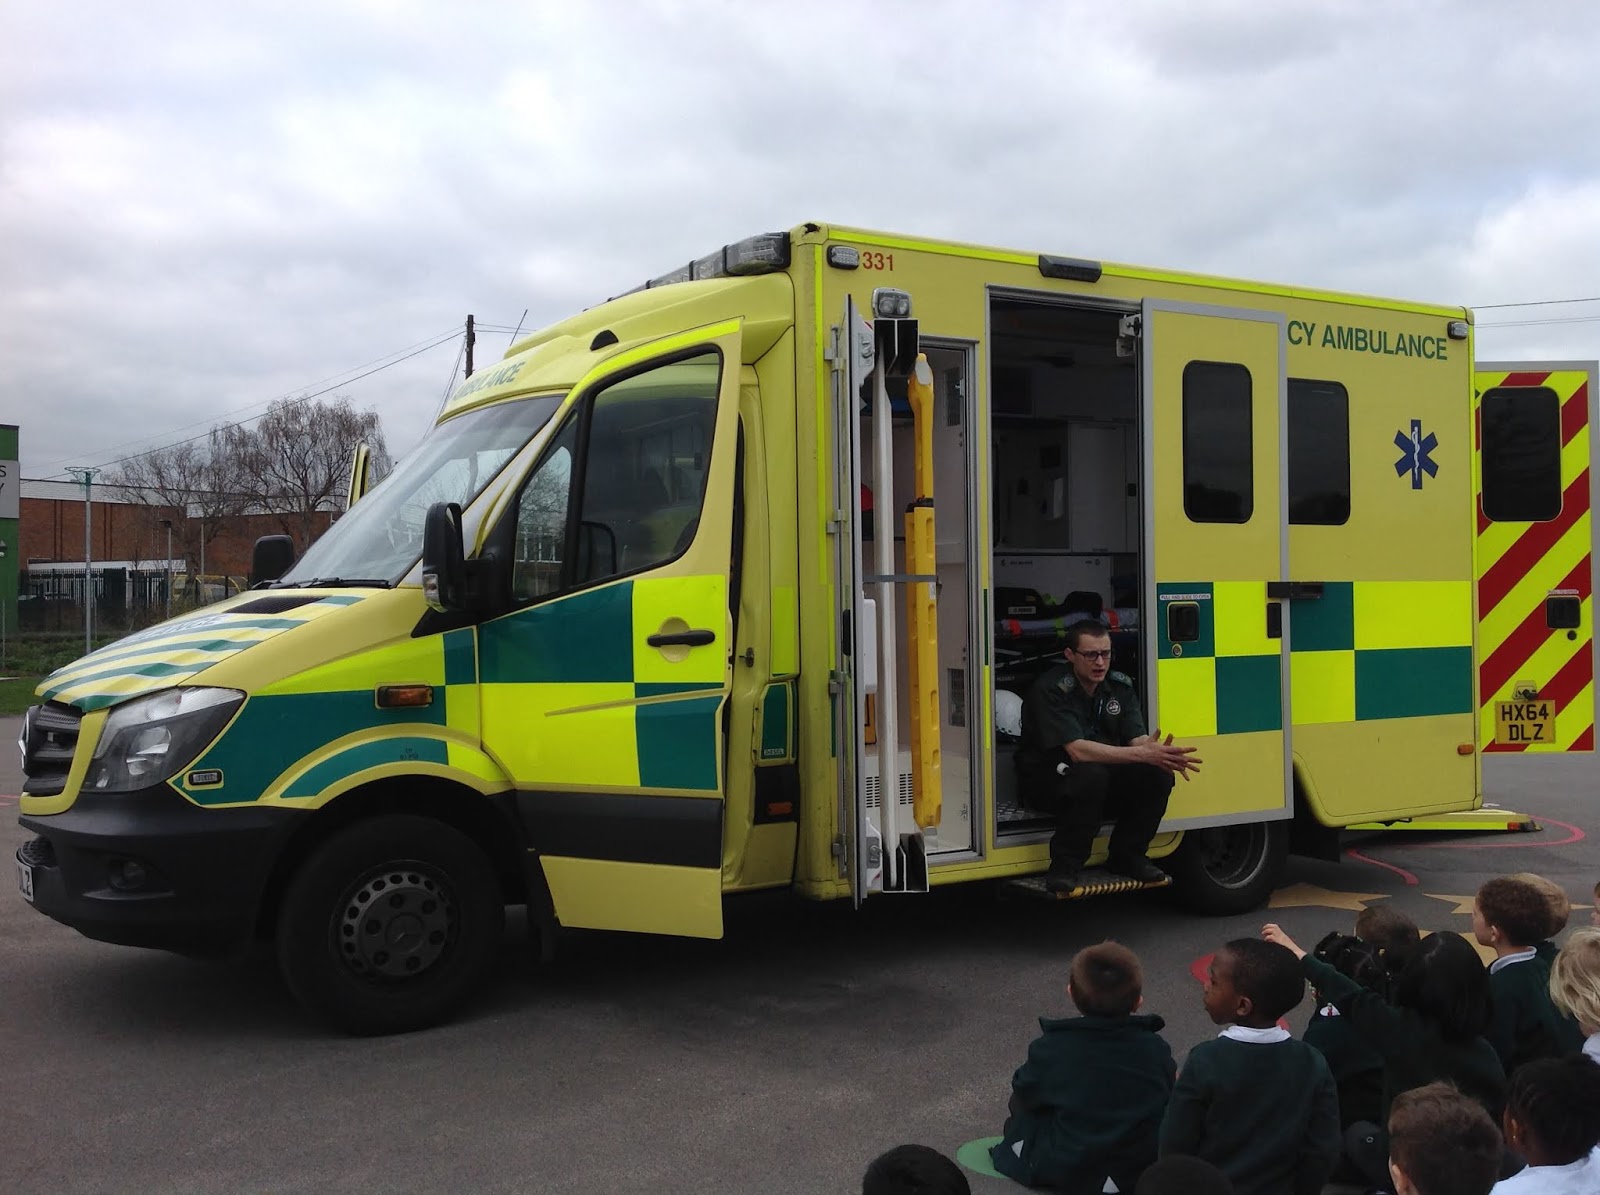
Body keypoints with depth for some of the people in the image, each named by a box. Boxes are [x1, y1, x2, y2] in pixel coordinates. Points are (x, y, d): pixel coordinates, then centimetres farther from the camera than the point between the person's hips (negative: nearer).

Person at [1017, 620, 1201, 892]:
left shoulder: (1120, 686, -1)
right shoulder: (1050, 690, -22)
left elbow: (1137, 739, -11)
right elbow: (1078, 750, -33)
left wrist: (1159, 753, -36)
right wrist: (1142, 754, -40)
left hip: (1104, 771, 6)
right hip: (1047, 777, -6)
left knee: (1157, 774, -19)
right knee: (1090, 775, -38)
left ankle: (1127, 856, 0)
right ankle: (1064, 866, -21)